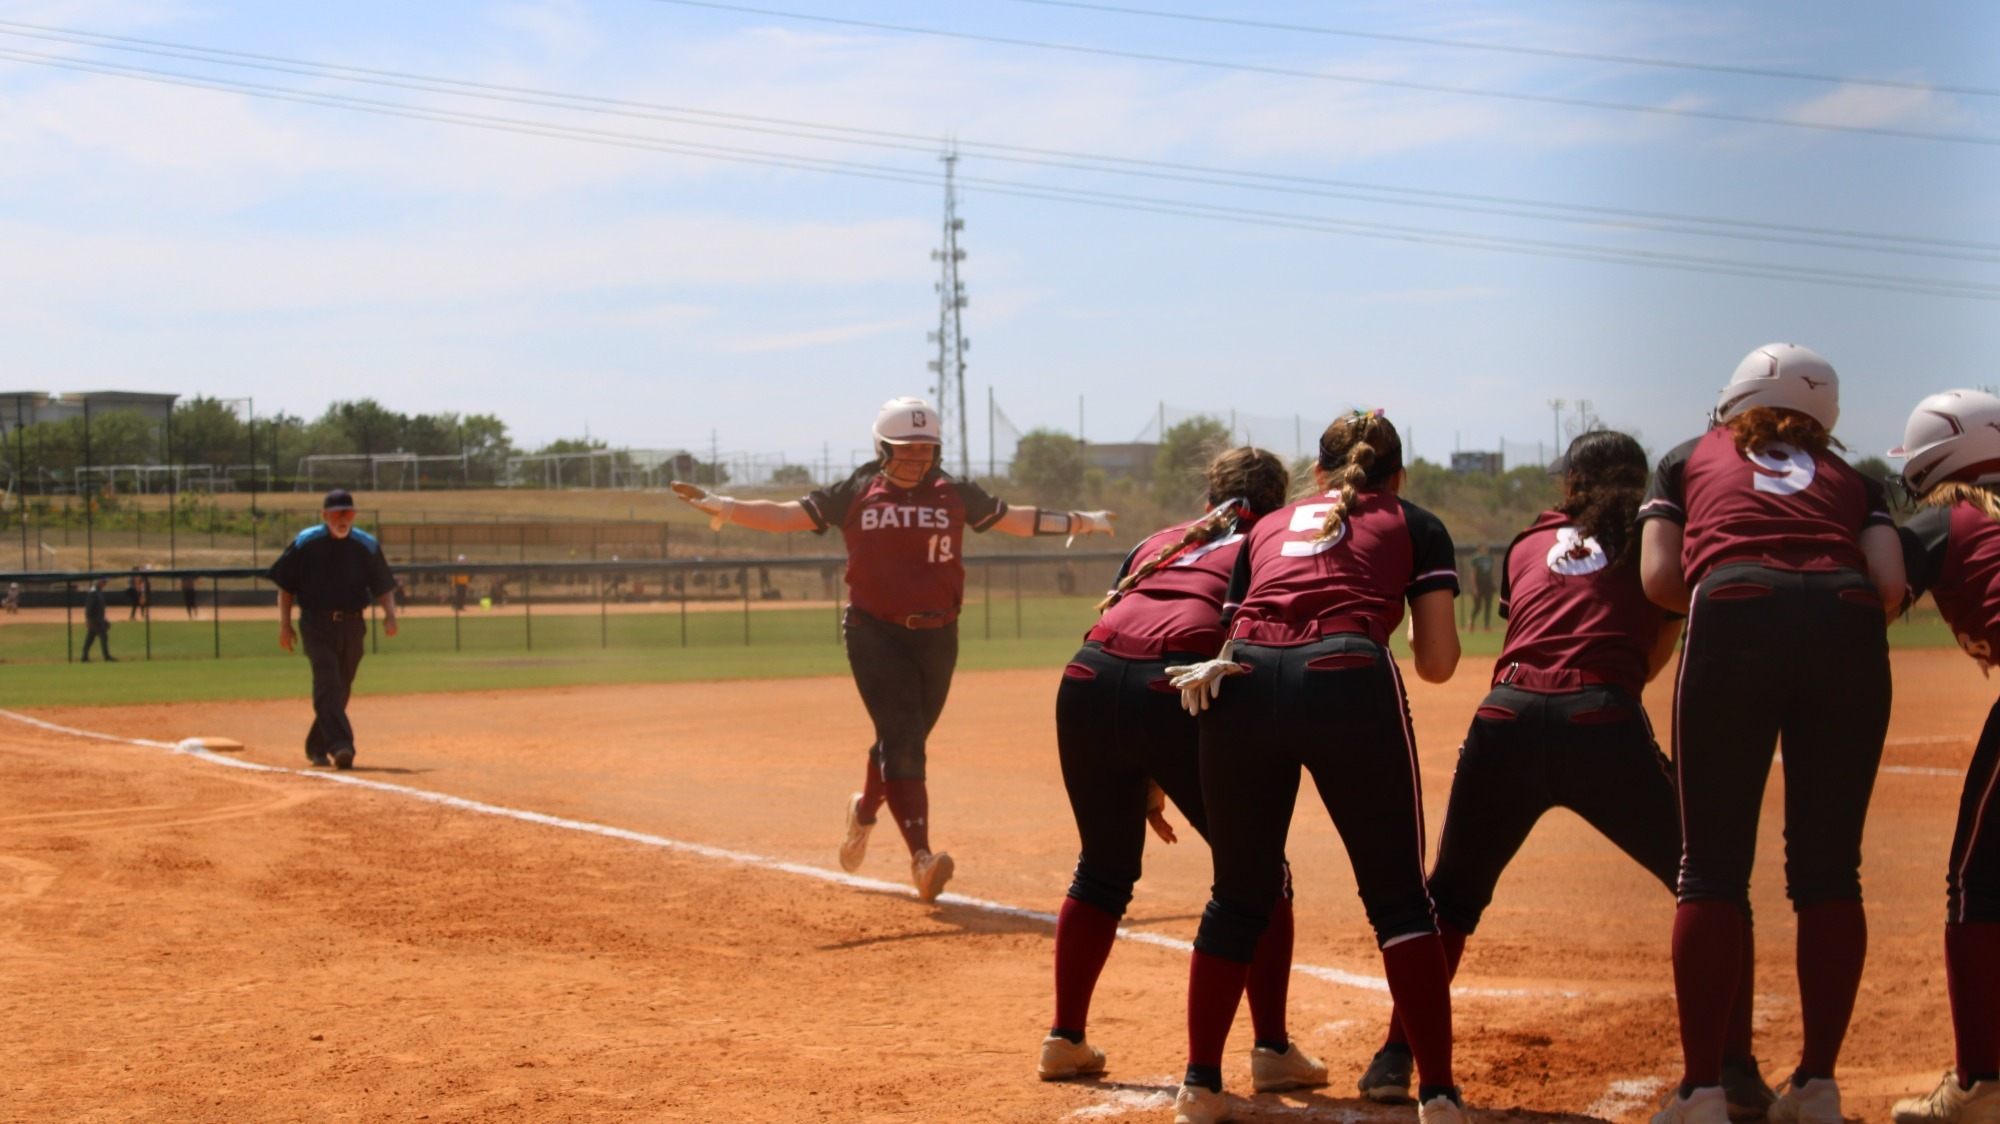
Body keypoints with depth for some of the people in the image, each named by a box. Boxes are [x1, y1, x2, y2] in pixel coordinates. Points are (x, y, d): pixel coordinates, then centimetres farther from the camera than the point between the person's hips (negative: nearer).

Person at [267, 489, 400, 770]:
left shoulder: (367, 545, 5)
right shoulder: (306, 543, 0)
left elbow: (383, 586, 7)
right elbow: (285, 586, 6)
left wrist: (389, 614, -11)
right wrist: (285, 624, 0)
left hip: (353, 625, 3)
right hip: (317, 623, -3)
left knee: (340, 690, 8)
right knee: (328, 683, -17)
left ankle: (316, 747, 25)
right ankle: (340, 746, -27)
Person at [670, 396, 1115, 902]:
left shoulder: (955, 495, 7)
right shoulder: (855, 494, 1)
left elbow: (1013, 519, 14)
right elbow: (790, 515, -3)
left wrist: (1080, 522, 14)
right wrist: (726, 507, -16)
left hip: (937, 637, 3)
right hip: (876, 636, -3)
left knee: (905, 741, 11)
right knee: (902, 739, -14)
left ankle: (864, 810, 42)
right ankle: (921, 857, -19)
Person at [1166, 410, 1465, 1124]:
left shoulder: (1267, 527, 32)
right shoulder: (1416, 526, 23)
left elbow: (1230, 633, 20)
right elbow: (1437, 663, 17)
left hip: (1243, 688, 3)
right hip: (1349, 682, -3)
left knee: (1238, 896, 17)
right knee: (1399, 897, 6)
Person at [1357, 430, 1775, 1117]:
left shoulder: (1527, 544, 25)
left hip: (1505, 719, 2)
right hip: (1603, 724, -2)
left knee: (1450, 895, 23)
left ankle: (1395, 1058, 16)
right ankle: (1733, 1069, 2)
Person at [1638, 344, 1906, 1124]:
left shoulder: (1689, 461, 28)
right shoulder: (1849, 478, 31)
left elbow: (1659, 578, 14)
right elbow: (1890, 585, 13)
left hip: (1735, 624, -2)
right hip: (1848, 626, 2)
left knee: (1713, 865, 1)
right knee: (1828, 866, 8)